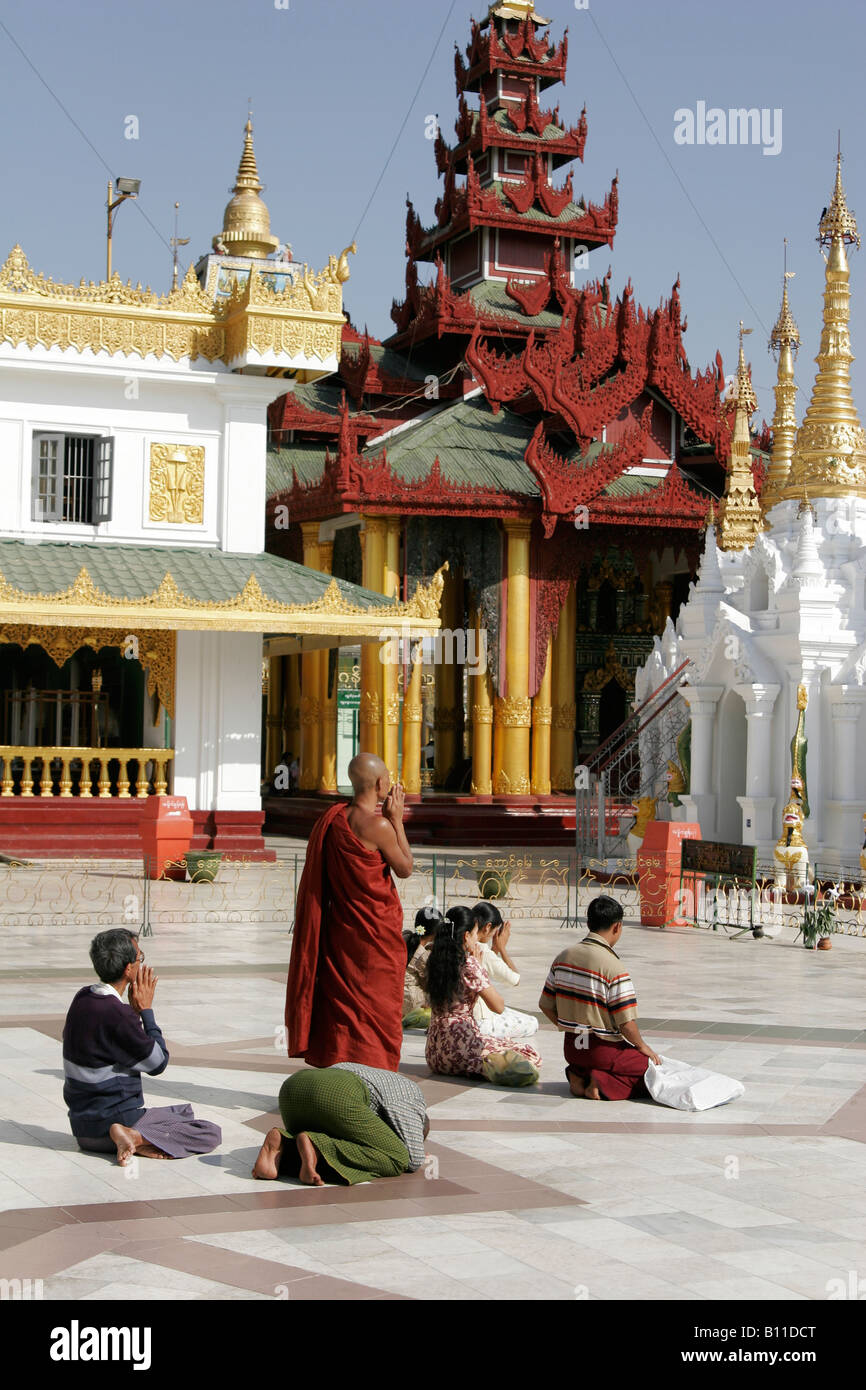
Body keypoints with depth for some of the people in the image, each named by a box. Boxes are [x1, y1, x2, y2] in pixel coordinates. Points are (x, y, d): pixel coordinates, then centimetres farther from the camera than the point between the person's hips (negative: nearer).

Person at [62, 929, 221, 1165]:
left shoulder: (83, 997, 3)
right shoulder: (116, 1014, -25)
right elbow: (158, 1062, -12)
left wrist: (134, 1010, 5)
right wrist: (146, 1009, -5)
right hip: (110, 1122, -9)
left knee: (185, 1112, 26)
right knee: (211, 1134, -6)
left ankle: (127, 1136, 2)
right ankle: (136, 1138, -17)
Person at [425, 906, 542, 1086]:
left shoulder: (435, 961, 6)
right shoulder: (469, 963, -14)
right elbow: (498, 1006, -6)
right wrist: (478, 962, -1)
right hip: (461, 1045, -8)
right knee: (530, 1054, 3)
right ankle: (490, 1065, -20)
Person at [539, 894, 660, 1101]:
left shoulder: (563, 957, 1)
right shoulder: (613, 967, -20)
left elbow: (546, 1005, 7)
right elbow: (626, 1022, -20)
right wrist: (641, 1046, -1)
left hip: (572, 1049, 7)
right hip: (605, 1051, -7)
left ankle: (580, 1075, 6)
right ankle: (604, 1084, -10)